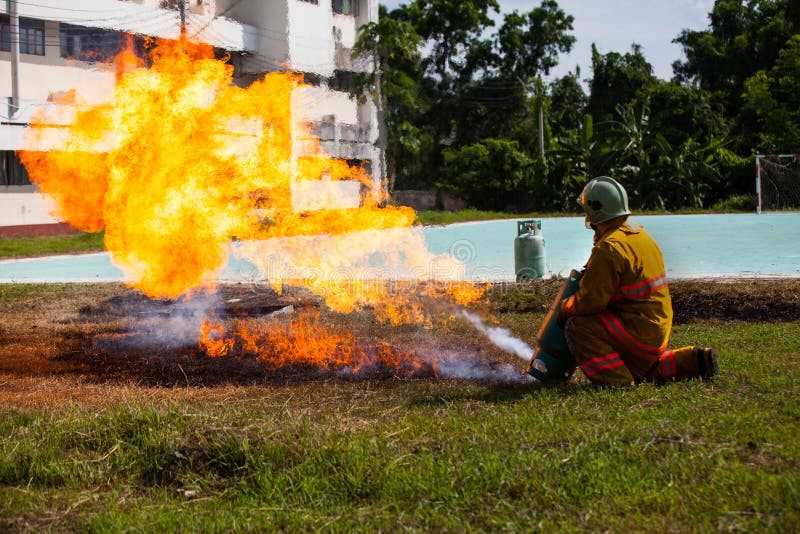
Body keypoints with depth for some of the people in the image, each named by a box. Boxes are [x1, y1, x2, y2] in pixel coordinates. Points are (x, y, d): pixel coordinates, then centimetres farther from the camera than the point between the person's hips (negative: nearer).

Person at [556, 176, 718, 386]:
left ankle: (617, 380, -17)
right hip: (659, 329, 10)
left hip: (638, 330, -10)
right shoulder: (639, 234, 10)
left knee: (577, 326, -16)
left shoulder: (609, 248, -22)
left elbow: (591, 300, -22)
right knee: (639, 368, 31)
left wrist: (565, 308, -4)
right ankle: (692, 361, 19)